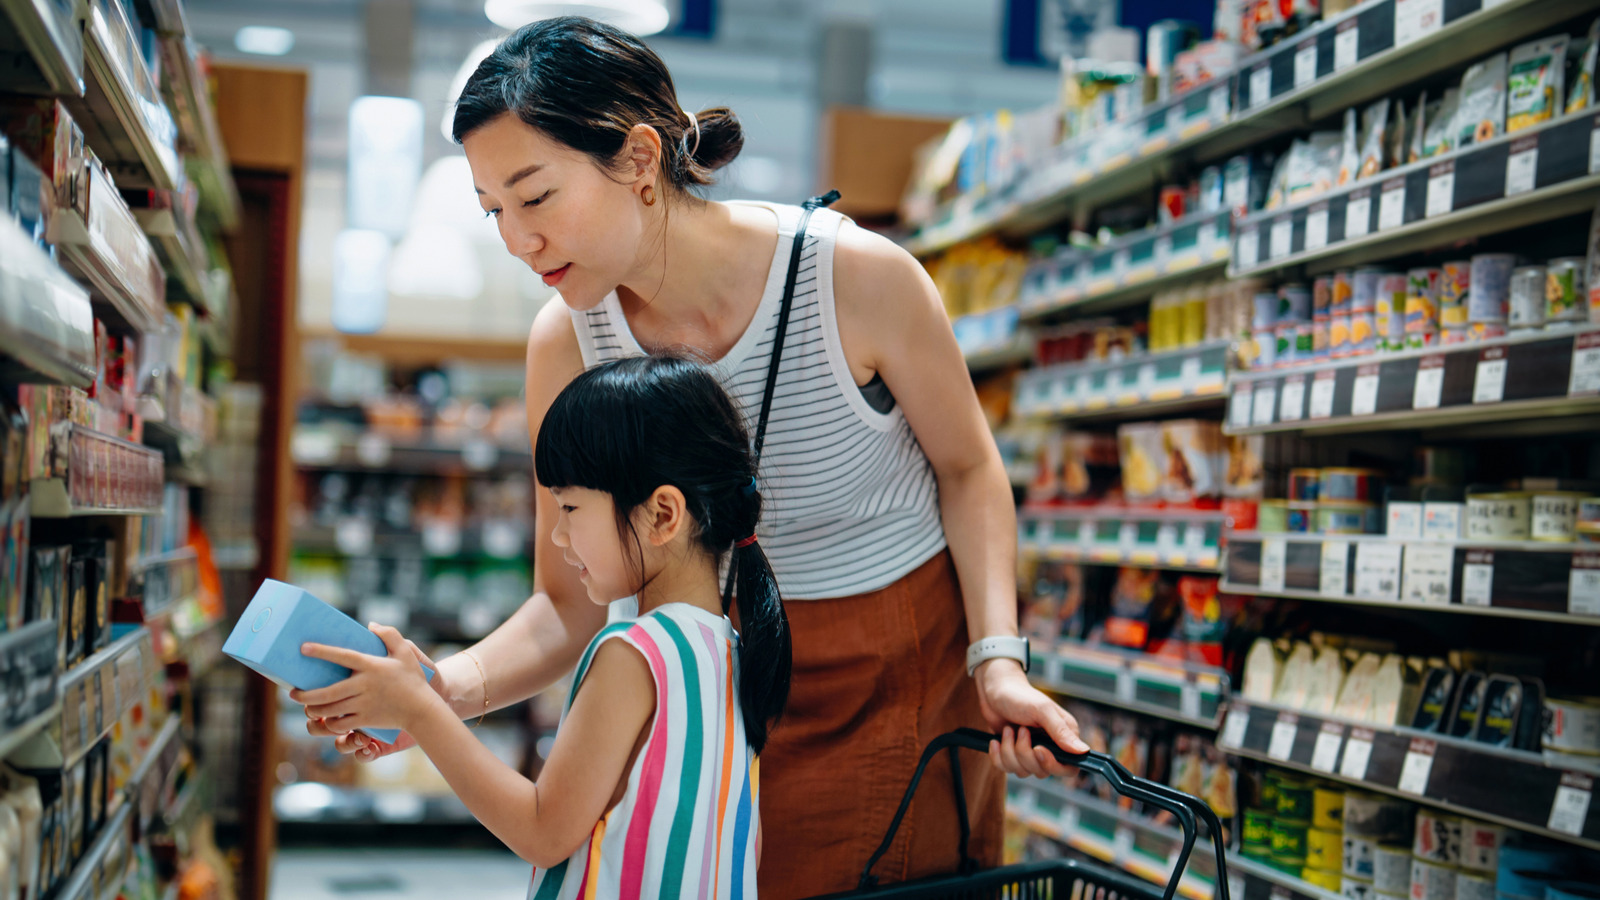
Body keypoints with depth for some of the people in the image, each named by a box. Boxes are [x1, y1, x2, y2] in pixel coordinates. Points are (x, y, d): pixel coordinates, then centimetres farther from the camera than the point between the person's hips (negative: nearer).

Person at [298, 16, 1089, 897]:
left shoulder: (858, 277, -23)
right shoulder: (566, 345, -13)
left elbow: (967, 470, -6)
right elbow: (569, 603, -7)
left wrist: (997, 658, -17)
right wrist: (449, 684, -26)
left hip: (915, 671, -2)